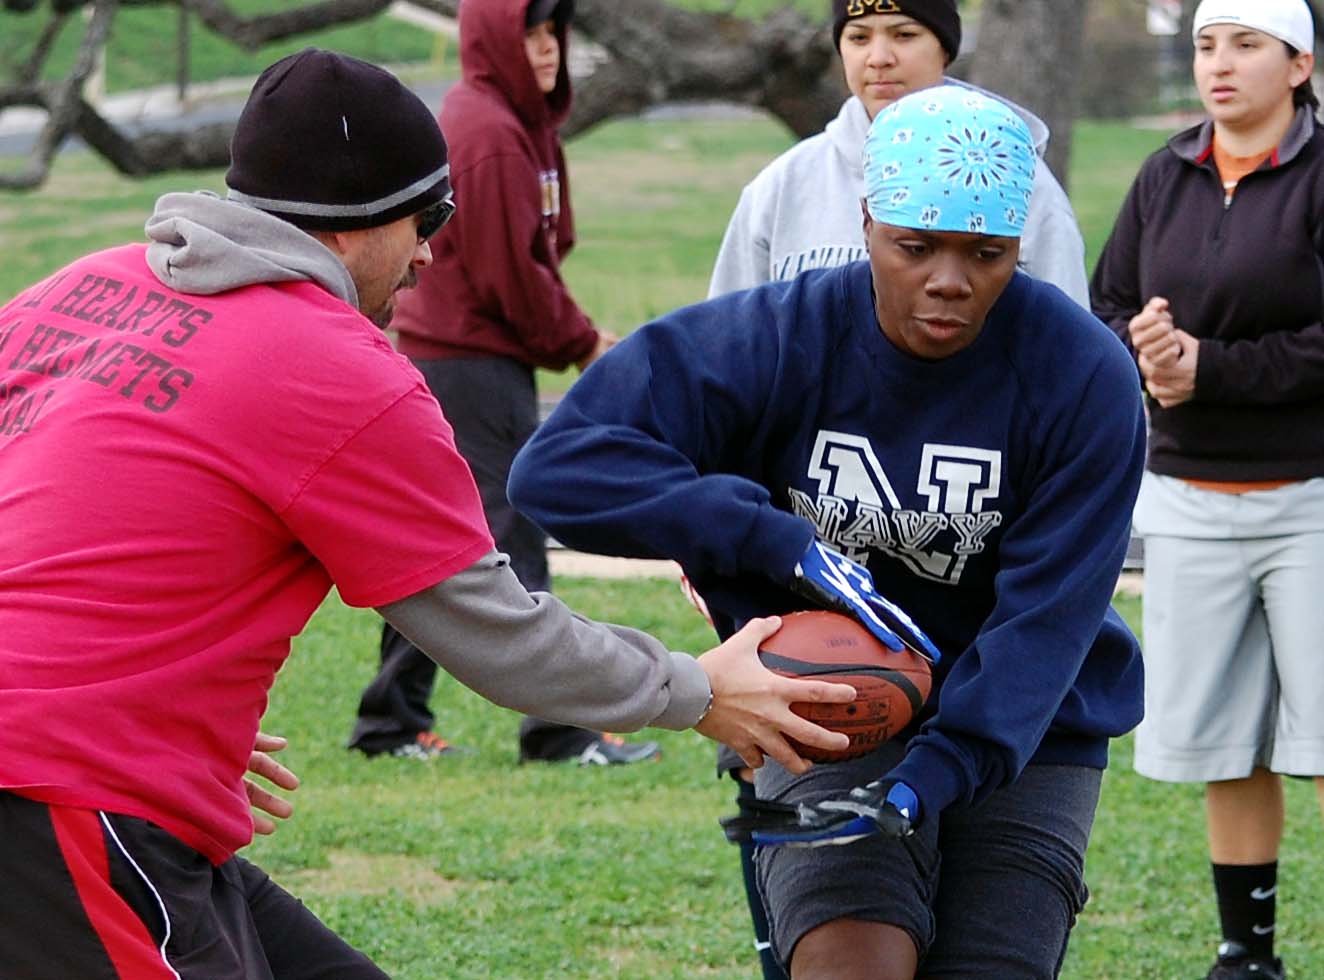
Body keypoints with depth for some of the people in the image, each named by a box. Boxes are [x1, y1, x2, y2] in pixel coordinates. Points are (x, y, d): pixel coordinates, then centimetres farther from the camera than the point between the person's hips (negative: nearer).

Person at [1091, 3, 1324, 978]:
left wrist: (1207, 367, -17)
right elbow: (1107, 309, 12)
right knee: (1222, 745, 9)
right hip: (1191, 501, 5)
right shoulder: (1164, 180, 10)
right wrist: (1143, 351, -10)